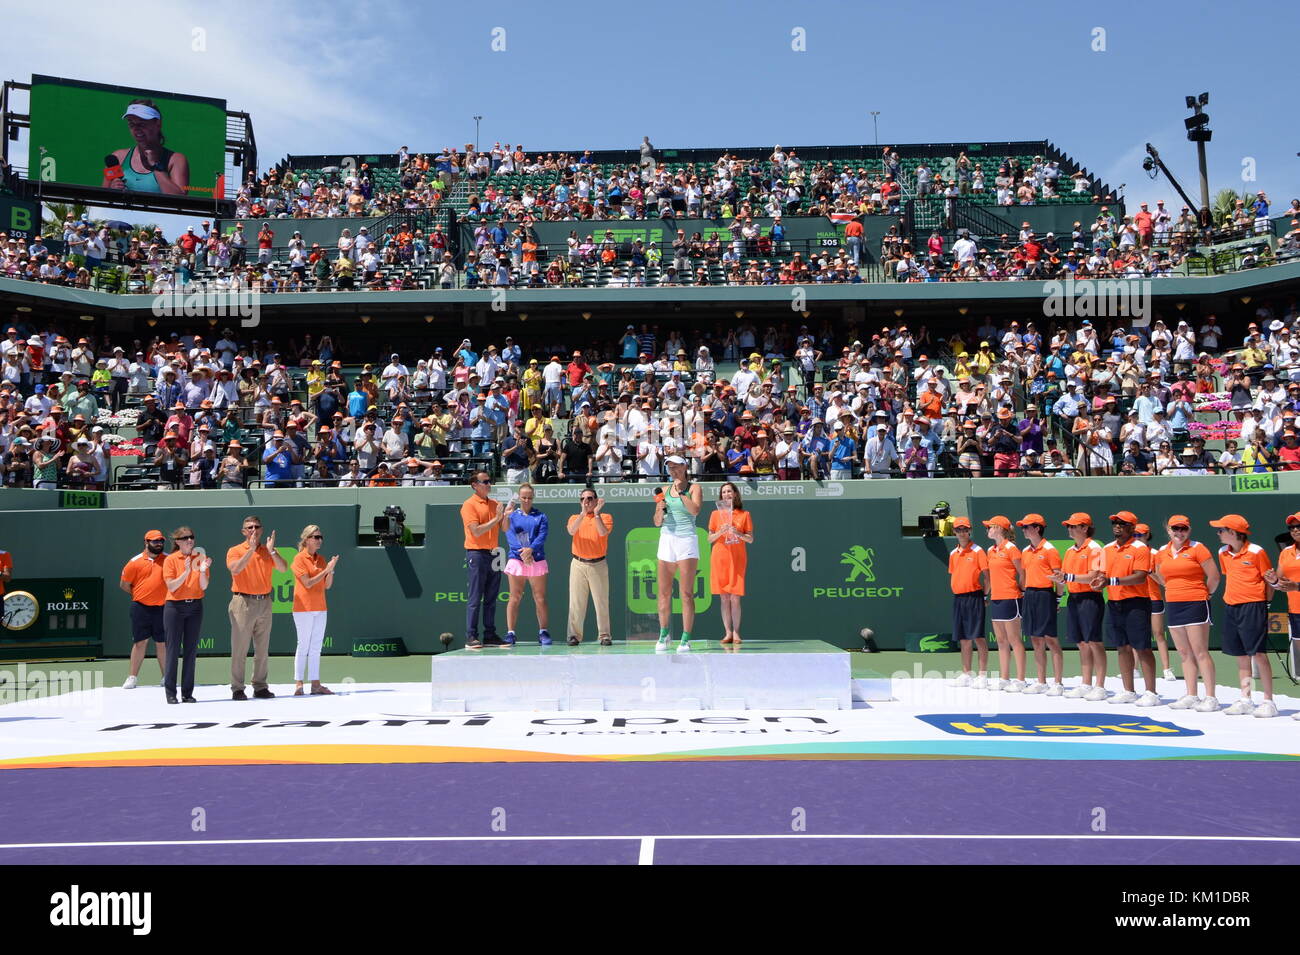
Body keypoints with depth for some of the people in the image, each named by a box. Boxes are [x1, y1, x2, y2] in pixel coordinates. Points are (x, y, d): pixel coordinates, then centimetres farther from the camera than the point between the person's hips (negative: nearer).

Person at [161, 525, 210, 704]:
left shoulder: (200, 558, 5)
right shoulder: (170, 559, -2)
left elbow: (203, 586, 0)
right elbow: (171, 586, -8)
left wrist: (202, 571, -19)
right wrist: (186, 572, -21)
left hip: (195, 607, 3)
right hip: (175, 607, -3)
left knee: (191, 650, 5)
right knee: (173, 650, -1)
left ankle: (187, 693, 12)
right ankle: (170, 693, 7)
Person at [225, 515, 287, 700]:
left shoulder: (269, 551, 10)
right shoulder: (235, 551, 1)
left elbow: (283, 568, -5)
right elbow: (235, 569, -19)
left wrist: (271, 551, -17)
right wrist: (251, 549, -24)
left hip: (264, 603, 4)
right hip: (243, 602, -4)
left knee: (262, 649, 8)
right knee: (239, 649, -3)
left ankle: (260, 687, 15)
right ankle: (237, 688, 3)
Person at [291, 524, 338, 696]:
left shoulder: (321, 559, 11)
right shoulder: (299, 558, -7)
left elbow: (327, 586, 10)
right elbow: (308, 583, -14)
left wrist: (331, 570, -6)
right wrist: (326, 570, -15)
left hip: (320, 608, 6)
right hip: (304, 608, -6)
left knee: (316, 648, 8)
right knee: (303, 646, -3)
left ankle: (315, 685, 12)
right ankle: (298, 685, 4)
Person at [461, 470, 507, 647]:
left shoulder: (495, 504, 14)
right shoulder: (469, 505, -5)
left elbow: (504, 529, 13)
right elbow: (476, 531, -15)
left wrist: (505, 515, -4)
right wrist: (495, 519, -16)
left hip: (493, 553, 7)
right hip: (477, 554, -7)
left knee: (491, 599, 9)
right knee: (475, 598, -5)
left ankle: (490, 635, 14)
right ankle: (471, 637, -2)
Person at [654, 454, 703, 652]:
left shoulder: (694, 488, 4)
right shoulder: (665, 490, 15)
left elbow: (695, 510, -14)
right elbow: (657, 522, 14)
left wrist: (681, 493, -10)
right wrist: (660, 510, -5)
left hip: (686, 540, -4)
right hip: (666, 540, 4)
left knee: (686, 593, -6)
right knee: (664, 592, 5)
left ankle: (686, 639, -3)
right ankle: (664, 635, 17)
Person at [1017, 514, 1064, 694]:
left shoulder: (1049, 550, -7)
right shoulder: (1025, 551, 14)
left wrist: (1057, 598, -6)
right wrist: (1026, 593, 13)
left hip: (1045, 595, -7)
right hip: (1029, 596, 7)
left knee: (1051, 640, -5)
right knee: (1036, 641, 9)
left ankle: (1057, 683, 0)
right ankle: (1041, 682, 16)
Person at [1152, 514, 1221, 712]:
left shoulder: (1197, 548, -6)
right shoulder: (1162, 552, 11)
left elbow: (1213, 576, -6)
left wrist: (1207, 594, 3)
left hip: (1195, 605, -6)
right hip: (1172, 605, 6)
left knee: (1200, 651, -8)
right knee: (1184, 653, 10)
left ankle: (1211, 697, -4)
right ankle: (1191, 696, 17)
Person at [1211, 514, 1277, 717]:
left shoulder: (1256, 552, -9)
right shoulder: (1223, 553, 10)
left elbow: (1270, 580, -2)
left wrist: (1264, 603, 1)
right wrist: (1232, 597, 15)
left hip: (1253, 607, -6)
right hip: (1232, 608, 6)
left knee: (1258, 653, -5)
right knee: (1241, 656, 9)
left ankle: (1268, 701, 2)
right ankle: (1245, 700, 16)